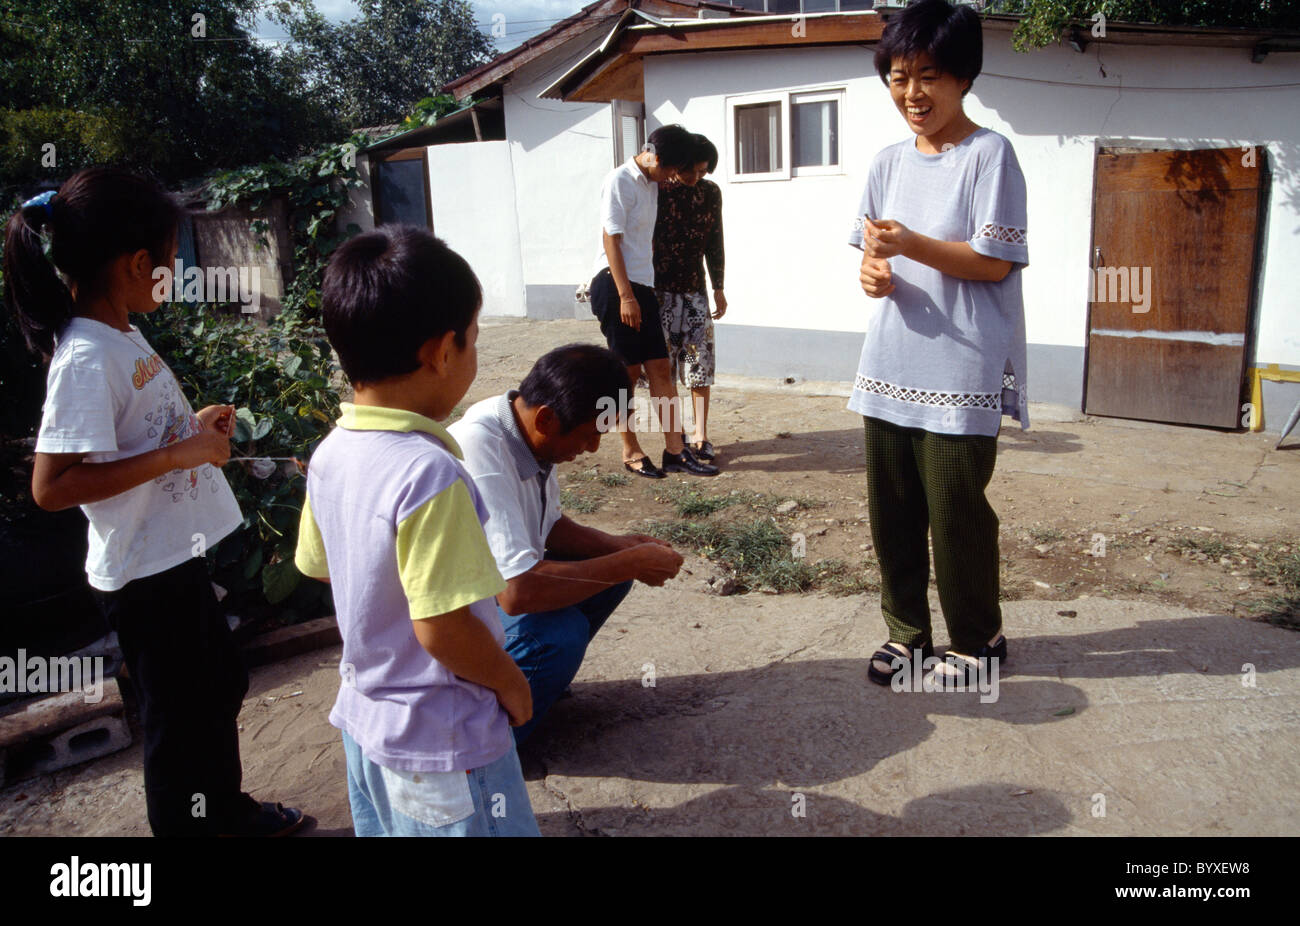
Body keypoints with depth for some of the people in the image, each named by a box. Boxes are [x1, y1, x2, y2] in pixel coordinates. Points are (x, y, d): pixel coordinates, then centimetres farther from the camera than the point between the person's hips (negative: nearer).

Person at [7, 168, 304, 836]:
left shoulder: (122, 334, 6)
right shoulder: (86, 359, -23)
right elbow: (51, 487, -28)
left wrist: (195, 425, 4)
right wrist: (180, 453, -27)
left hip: (178, 555, 10)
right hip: (143, 574, -10)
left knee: (222, 684, 25)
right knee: (179, 717, 7)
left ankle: (228, 811, 46)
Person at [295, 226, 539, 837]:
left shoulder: (330, 454, -5)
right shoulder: (429, 473, -30)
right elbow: (443, 628, -27)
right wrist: (510, 682, -10)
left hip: (364, 716, 8)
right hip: (440, 743, -8)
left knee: (384, 827, 24)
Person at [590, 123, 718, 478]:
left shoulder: (652, 184, 16)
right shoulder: (619, 181, -10)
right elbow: (611, 240, -15)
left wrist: (646, 290, 15)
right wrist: (625, 296, -19)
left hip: (642, 287, 8)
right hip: (616, 287, -8)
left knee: (660, 367, 4)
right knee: (628, 371, -1)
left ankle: (675, 450, 7)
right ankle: (630, 451, 10)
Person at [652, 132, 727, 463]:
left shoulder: (711, 192, 6)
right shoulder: (656, 190, -7)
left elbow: (714, 243, 13)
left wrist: (718, 288, 12)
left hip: (695, 290, 4)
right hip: (660, 290, -4)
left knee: (700, 362, 0)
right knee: (663, 364, 0)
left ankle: (700, 436, 6)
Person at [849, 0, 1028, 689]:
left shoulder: (988, 154, -6)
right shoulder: (889, 162, 12)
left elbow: (995, 262, -11)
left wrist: (911, 245, -22)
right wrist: (873, 271, -6)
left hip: (962, 370, -6)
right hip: (890, 365, 6)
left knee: (955, 509, 0)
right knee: (890, 507, 10)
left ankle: (977, 639, 22)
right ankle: (907, 630, 27)